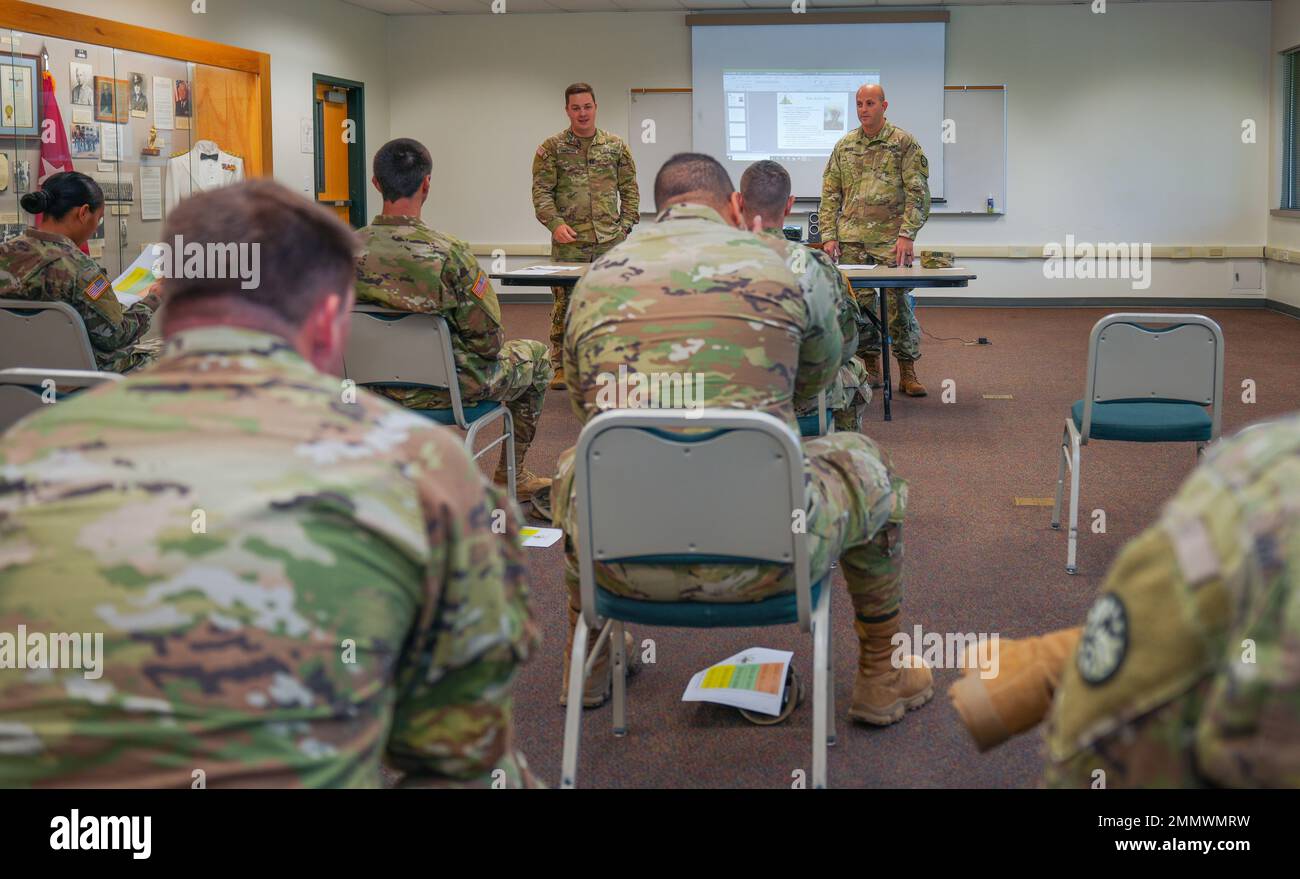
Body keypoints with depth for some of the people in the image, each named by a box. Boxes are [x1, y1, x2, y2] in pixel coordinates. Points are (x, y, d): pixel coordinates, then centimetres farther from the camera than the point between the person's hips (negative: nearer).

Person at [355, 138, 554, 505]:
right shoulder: (446, 252, -27)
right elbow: (487, 339, -20)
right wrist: (494, 347, 4)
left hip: (380, 385, 5)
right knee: (537, 355, 23)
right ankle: (511, 477, 34)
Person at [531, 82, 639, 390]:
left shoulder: (616, 145, 10)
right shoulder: (552, 148, 3)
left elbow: (629, 189, 12)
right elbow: (541, 191, -1)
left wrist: (625, 225, 2)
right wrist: (555, 223, -15)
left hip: (610, 241, 2)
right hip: (569, 243, -2)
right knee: (565, 304, 0)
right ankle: (561, 366, 9)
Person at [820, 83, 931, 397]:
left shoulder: (904, 143, 1)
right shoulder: (844, 146, 11)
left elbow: (918, 193, -4)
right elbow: (830, 194, 12)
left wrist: (906, 234, -13)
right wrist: (829, 236, 3)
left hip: (891, 240, -3)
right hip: (851, 241, 3)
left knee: (899, 303, -4)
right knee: (858, 304, 5)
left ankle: (907, 372, 3)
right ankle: (871, 369, 15)